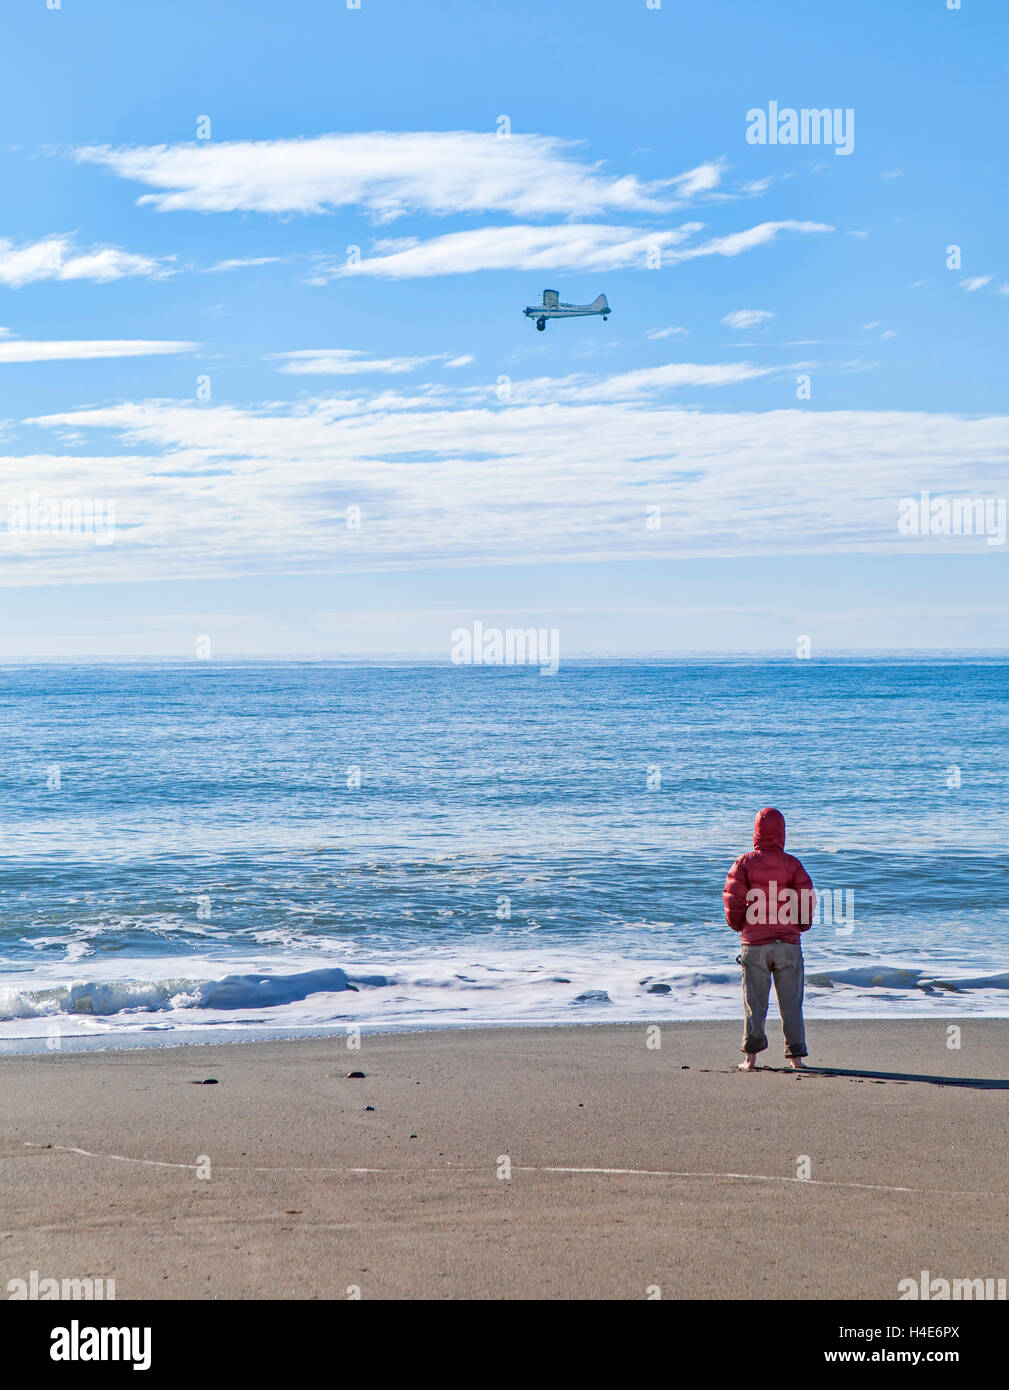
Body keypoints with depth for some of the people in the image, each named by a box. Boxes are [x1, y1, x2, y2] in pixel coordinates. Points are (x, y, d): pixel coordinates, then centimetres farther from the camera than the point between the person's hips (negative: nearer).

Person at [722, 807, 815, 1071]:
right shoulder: (792, 864, -1)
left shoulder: (744, 863, -2)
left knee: (754, 1002, 5)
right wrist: (802, 925, 12)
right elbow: (807, 898, -5)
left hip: (754, 943, 0)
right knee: (791, 1002, 6)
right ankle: (796, 1057, 6)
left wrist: (738, 925, 12)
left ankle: (751, 1057, 3)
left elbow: (733, 898, -6)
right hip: (788, 943, 0)